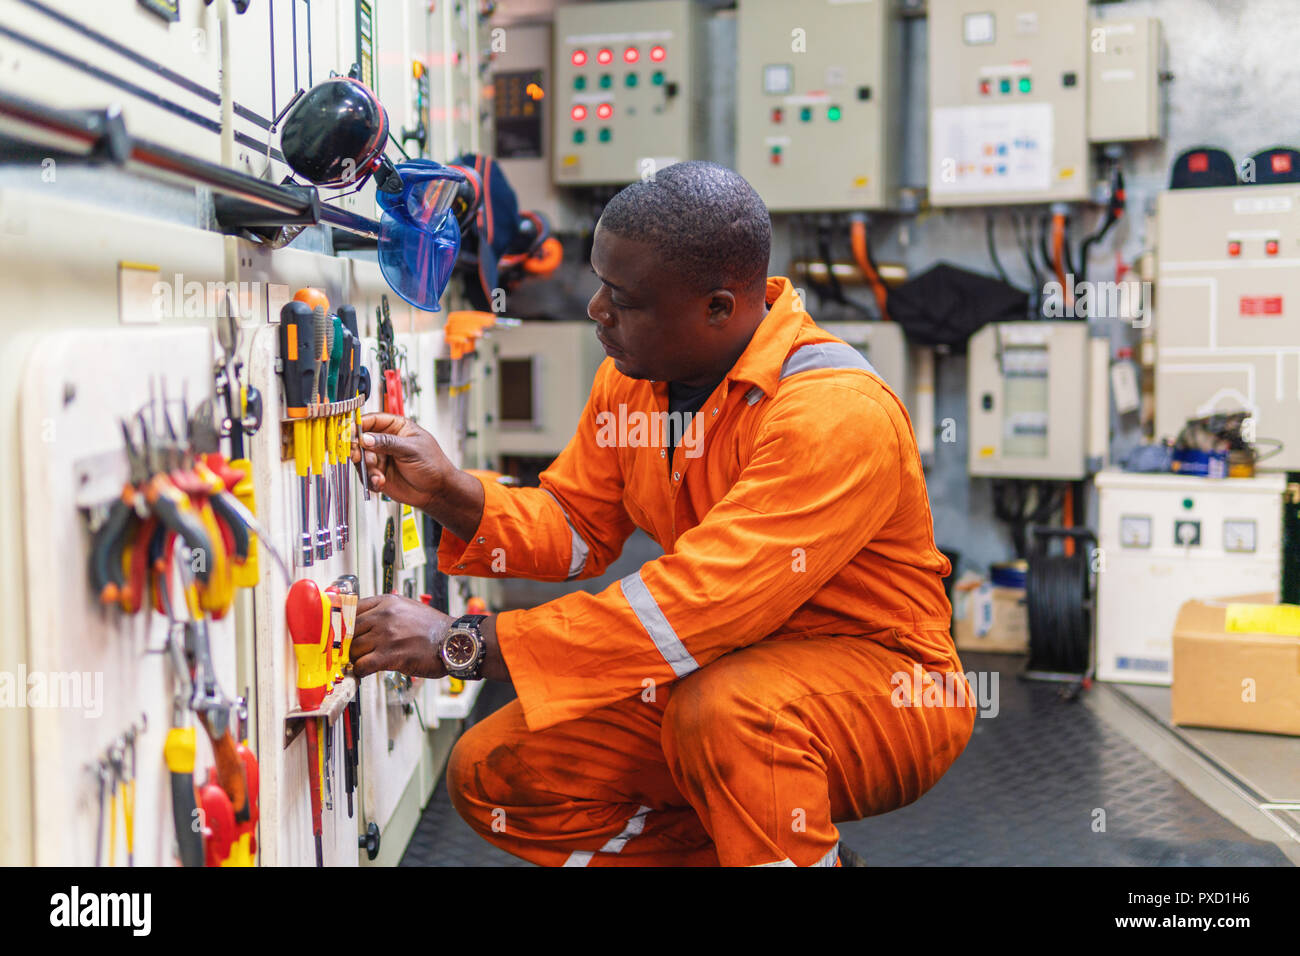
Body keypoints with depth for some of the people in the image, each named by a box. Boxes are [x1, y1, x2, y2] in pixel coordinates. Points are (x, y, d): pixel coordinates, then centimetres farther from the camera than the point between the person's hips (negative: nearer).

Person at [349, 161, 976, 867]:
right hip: (716, 670, 8)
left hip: (877, 685, -7)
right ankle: (748, 844, 7)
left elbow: (702, 604, -34)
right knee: (488, 773, -2)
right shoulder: (633, 375, -1)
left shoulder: (837, 412, -28)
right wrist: (449, 493, -10)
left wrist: (462, 645, -31)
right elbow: (577, 527, 10)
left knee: (721, 710, -39)